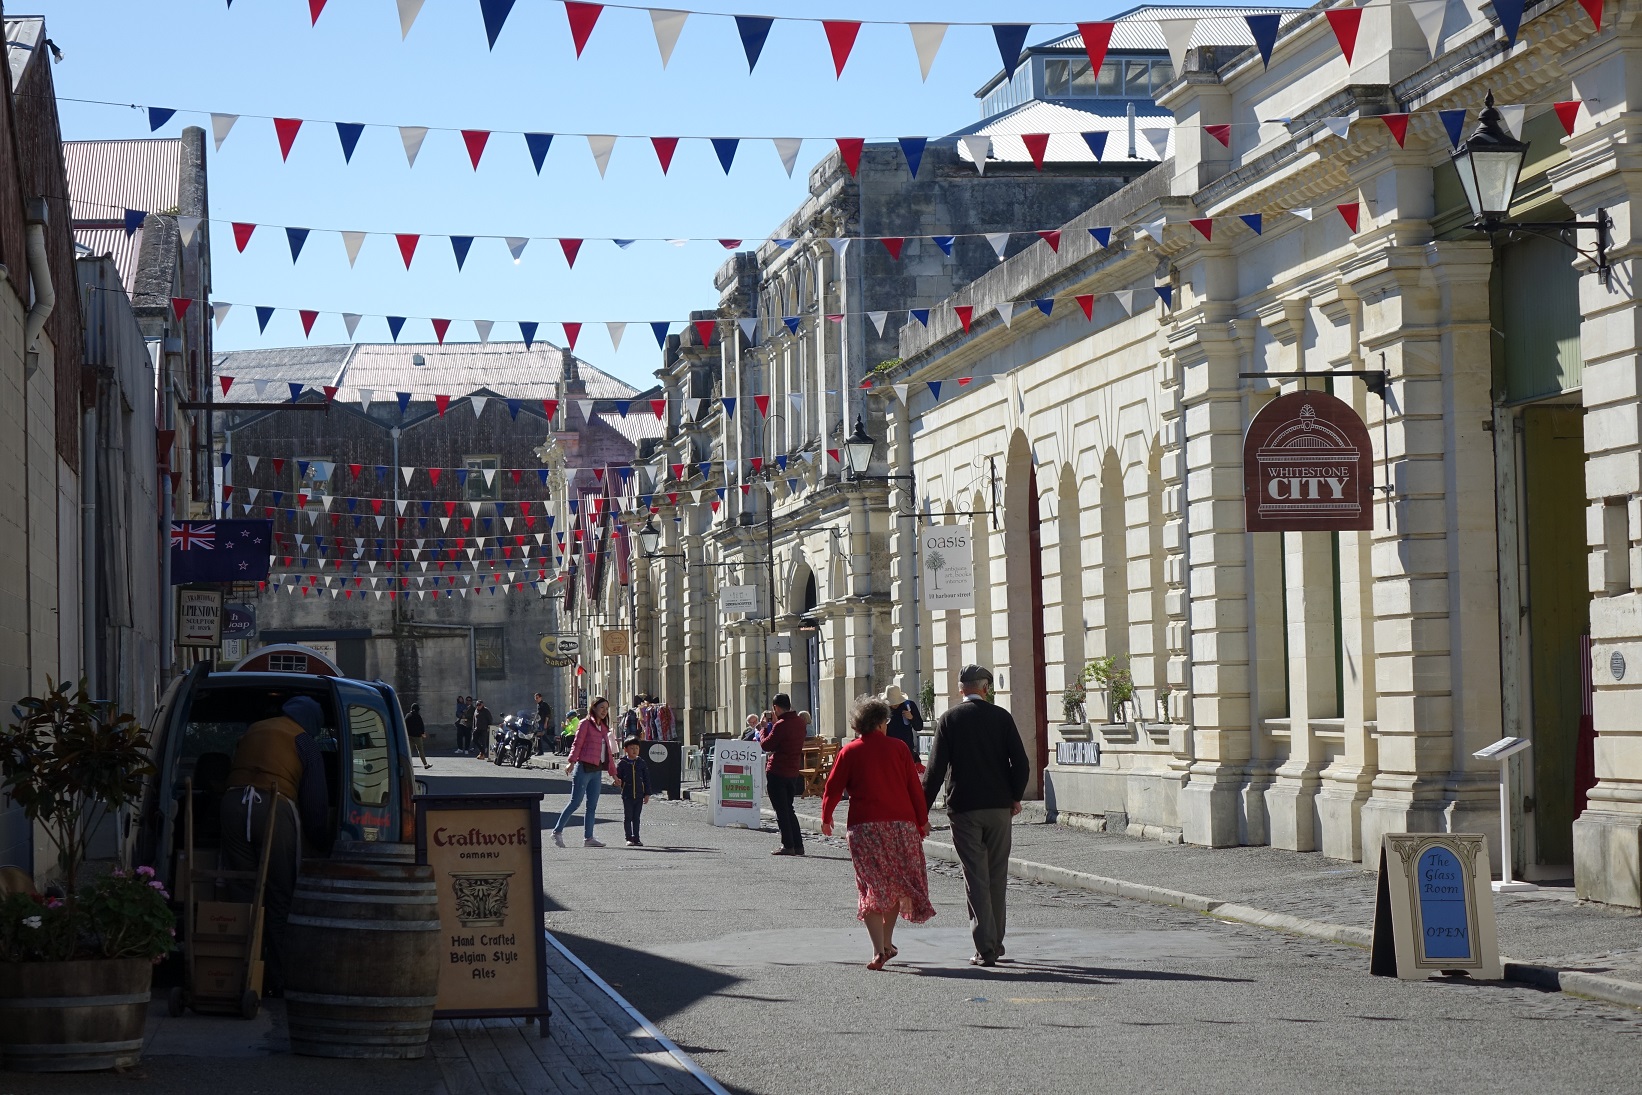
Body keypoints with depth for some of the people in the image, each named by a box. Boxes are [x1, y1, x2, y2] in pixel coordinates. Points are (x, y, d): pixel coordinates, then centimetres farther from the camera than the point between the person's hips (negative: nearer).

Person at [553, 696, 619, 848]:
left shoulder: (603, 727, 19)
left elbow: (607, 751, 23)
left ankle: (588, 838, 4)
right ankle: (557, 832, 1)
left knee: (592, 805, 4)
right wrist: (571, 761, -25)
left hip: (596, 771, 7)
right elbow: (577, 744, -12)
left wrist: (613, 773, 23)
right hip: (584, 768, -7)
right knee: (575, 802, -7)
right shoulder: (586, 723, -3)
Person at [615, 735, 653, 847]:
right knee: (627, 817, 2)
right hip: (627, 795, -2)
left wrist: (647, 794, 4)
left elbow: (646, 779, 8)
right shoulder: (622, 763, -2)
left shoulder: (641, 763, 5)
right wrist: (617, 782, -23)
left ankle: (636, 838, 12)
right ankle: (629, 838, 7)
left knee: (636, 818, 7)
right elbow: (617, 776, 1)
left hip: (639, 795, 2)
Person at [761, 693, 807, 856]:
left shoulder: (781, 725, -18)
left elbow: (767, 745, -13)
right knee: (788, 809, 16)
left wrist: (762, 732, 5)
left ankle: (788, 845, -2)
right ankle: (798, 845, 14)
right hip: (793, 772, 8)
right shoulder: (799, 724, 9)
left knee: (781, 810, -1)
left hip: (778, 772, -8)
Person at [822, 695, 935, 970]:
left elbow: (832, 788, 4)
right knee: (896, 884, 16)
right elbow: (915, 787, 5)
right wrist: (922, 820, 14)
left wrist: (826, 818, 19)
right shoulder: (897, 748, 4)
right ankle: (887, 943, 20)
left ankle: (879, 950, -14)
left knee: (871, 886, -1)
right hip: (902, 823, 1)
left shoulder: (849, 752, 2)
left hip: (865, 826, -1)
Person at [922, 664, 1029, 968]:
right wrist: (1015, 796, 13)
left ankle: (985, 947, -7)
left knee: (976, 878, -1)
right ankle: (995, 942, 20)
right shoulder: (1001, 716, 0)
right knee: (997, 877, 13)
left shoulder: (948, 719, -4)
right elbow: (1020, 761, -2)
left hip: (963, 808, -2)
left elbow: (936, 768, -7)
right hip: (999, 806, 2)